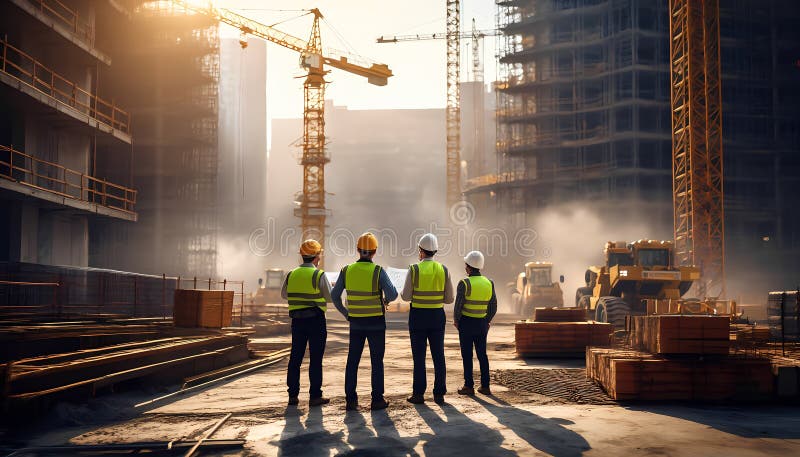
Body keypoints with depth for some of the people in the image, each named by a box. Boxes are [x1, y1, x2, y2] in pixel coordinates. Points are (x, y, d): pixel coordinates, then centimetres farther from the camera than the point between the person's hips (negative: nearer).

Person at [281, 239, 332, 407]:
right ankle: (315, 396, 1)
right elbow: (330, 297, -6)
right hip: (316, 319, -5)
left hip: (297, 320, 5)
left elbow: (284, 294, 17)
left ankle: (293, 394, 12)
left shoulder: (291, 275, 4)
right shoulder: (319, 275, -11)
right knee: (315, 359, 0)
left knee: (295, 357, 10)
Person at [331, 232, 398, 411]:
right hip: (376, 322, -3)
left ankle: (351, 400, 7)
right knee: (376, 361, 6)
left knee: (352, 361, 8)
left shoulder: (347, 270, -3)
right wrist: (386, 300, 2)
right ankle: (377, 399, 7)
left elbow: (334, 295, 0)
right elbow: (392, 294, -21)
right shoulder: (378, 271, -13)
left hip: (356, 322, 3)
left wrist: (345, 313, 14)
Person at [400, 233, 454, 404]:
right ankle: (439, 394, 6)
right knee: (438, 356, 6)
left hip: (418, 316, -2)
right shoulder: (444, 270, 0)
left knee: (419, 356, 3)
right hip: (437, 315, 2)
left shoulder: (414, 270, -9)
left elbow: (406, 296, -7)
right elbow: (449, 299, 1)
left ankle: (418, 394, 5)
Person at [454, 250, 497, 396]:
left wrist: (456, 320, 3)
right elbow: (493, 308, 5)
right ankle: (485, 386, 12)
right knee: (482, 354, 11)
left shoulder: (464, 283, -14)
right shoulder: (489, 283, 2)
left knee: (467, 355, 2)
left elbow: (458, 306, -13)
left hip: (466, 323, -5)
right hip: (482, 323, 5)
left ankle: (469, 386, 5)